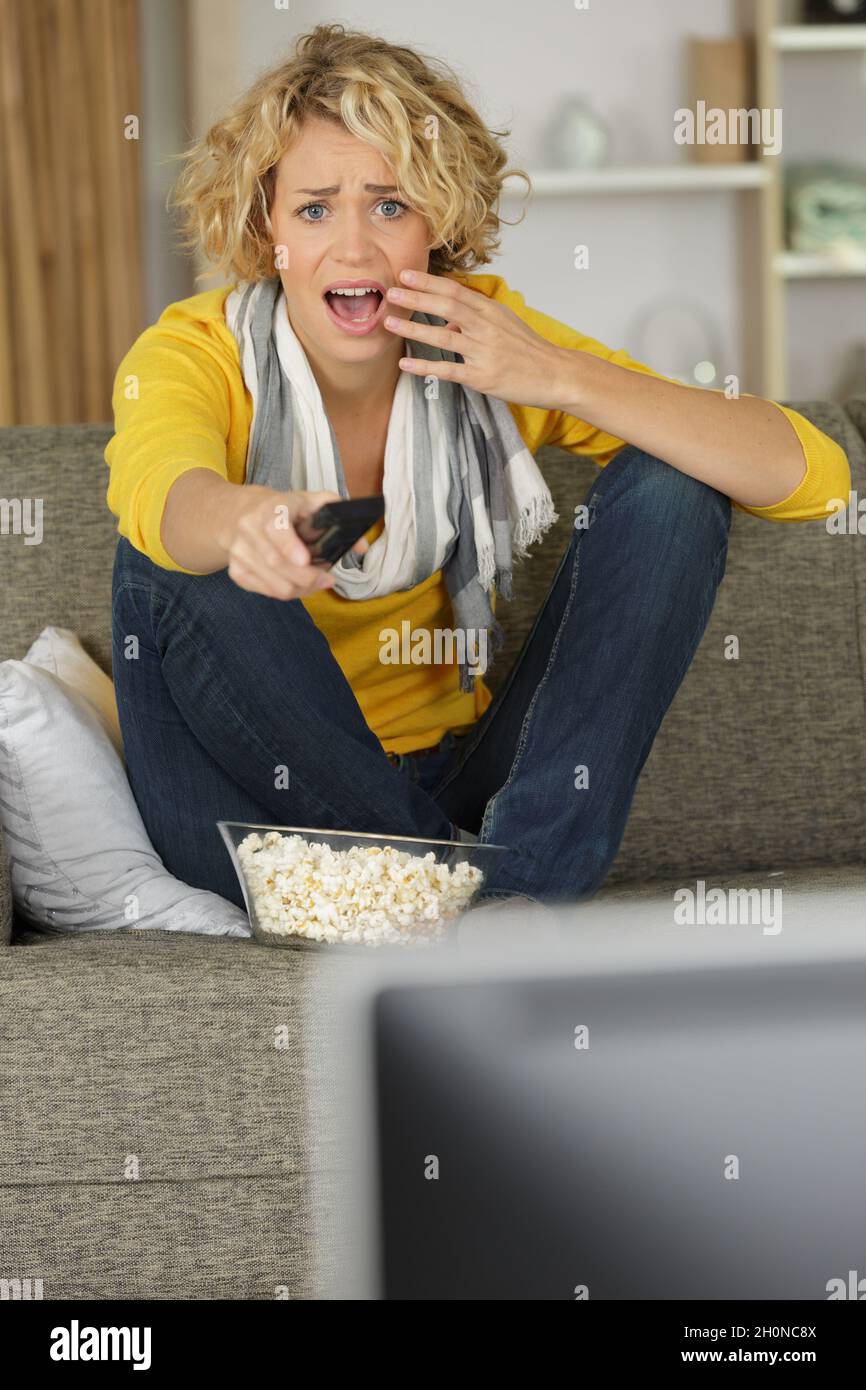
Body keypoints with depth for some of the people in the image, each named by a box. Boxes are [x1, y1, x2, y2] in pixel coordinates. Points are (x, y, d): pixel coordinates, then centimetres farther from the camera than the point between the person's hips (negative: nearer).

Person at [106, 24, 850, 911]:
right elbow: (159, 488, -40)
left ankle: (522, 887, -23)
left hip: (463, 788, 2)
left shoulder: (485, 337, -7)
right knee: (171, 564, -30)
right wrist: (248, 521, -65)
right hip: (271, 804, -2)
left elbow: (811, 477, -15)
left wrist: (560, 378, -27)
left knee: (669, 488, -13)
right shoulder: (192, 355, -13)